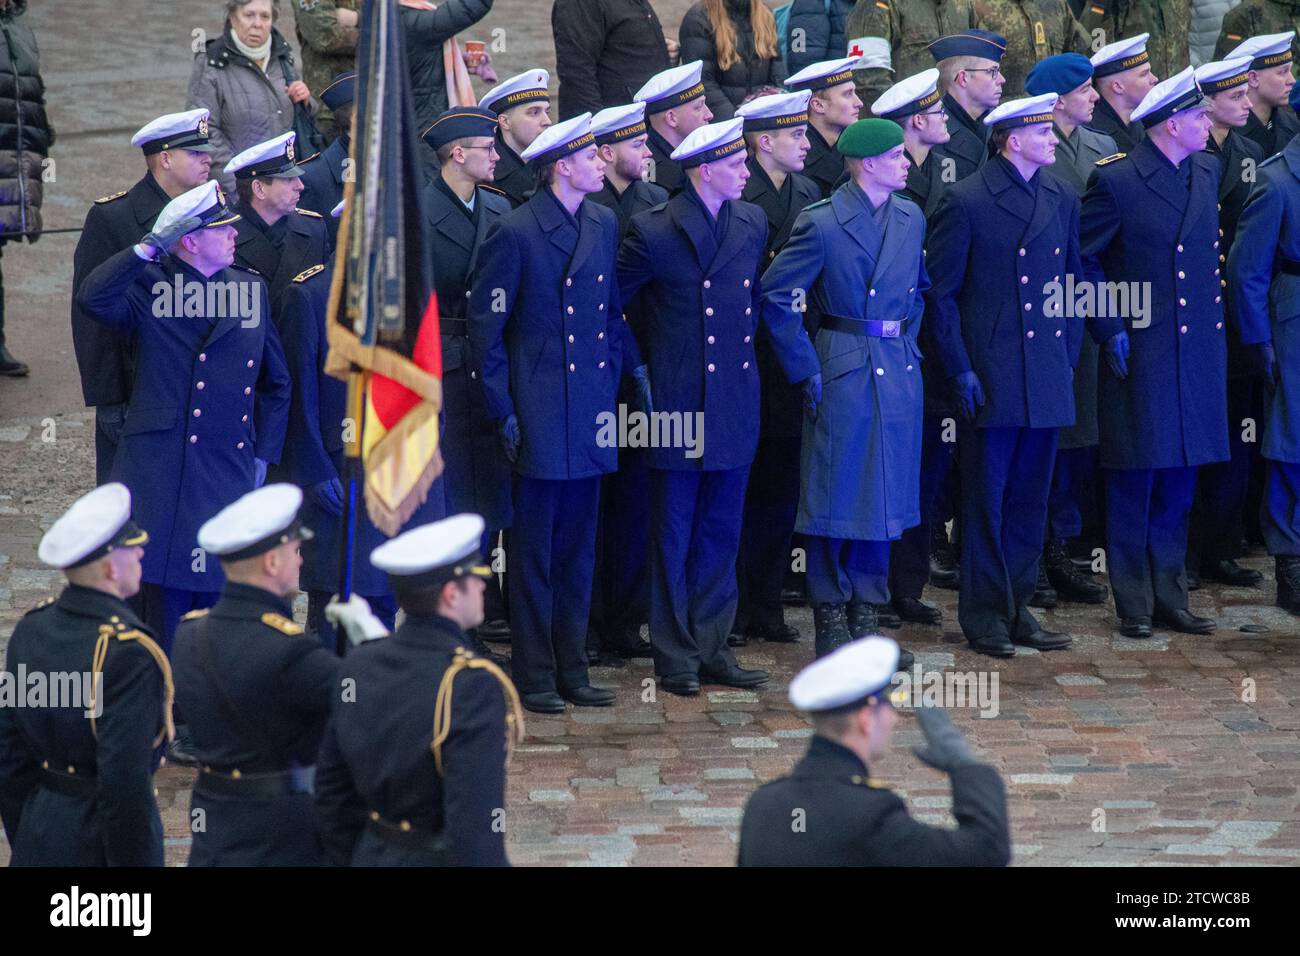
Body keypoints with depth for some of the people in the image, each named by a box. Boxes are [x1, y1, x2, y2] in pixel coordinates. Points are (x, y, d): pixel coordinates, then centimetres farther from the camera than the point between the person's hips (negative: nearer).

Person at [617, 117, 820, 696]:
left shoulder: (752, 224, 4)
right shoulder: (653, 231, -9)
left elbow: (776, 301, 10)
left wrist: (805, 369, 7)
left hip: (735, 402, 4)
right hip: (676, 402, -4)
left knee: (721, 531, 10)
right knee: (673, 533, 4)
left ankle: (711, 648, 18)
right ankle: (674, 655, 10)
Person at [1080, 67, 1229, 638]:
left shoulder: (1208, 172, 10)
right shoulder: (1115, 181, -10)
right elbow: (1082, 257, -5)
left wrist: (1217, 317, 16)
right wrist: (1111, 330, -9)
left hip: (1198, 352, 6)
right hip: (1140, 351, -6)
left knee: (1179, 483, 9)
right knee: (1135, 481, -1)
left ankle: (1169, 597, 16)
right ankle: (1134, 605, 6)